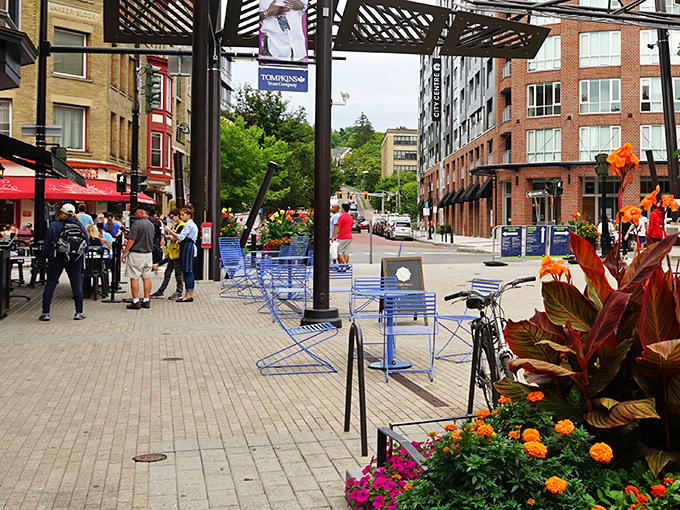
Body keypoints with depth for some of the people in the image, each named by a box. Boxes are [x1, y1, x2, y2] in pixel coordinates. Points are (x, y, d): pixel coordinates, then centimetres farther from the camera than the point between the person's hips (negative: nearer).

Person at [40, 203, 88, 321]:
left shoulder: (53, 226, -4)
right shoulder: (80, 226, 4)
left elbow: (47, 245, -3)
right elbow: (86, 244, 8)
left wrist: (48, 256, 9)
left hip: (56, 259, -2)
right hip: (76, 260, 2)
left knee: (50, 284, 6)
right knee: (77, 285, 8)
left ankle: (45, 312, 6)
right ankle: (79, 312, 8)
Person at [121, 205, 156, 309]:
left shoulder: (137, 224, -13)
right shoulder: (152, 225, 9)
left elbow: (131, 240, -17)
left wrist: (124, 252, -8)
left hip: (136, 254, -7)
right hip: (148, 254, 7)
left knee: (134, 278, -2)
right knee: (146, 277, 9)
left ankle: (135, 302, -2)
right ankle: (146, 301, 12)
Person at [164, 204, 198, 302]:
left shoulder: (188, 225, -12)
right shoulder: (192, 224, 21)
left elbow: (181, 237, -20)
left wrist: (169, 231, -13)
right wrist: (174, 237, 14)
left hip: (187, 248, -11)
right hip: (190, 247, 11)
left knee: (187, 272, -9)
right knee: (189, 272, 10)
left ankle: (188, 295, -9)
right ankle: (190, 294, 13)